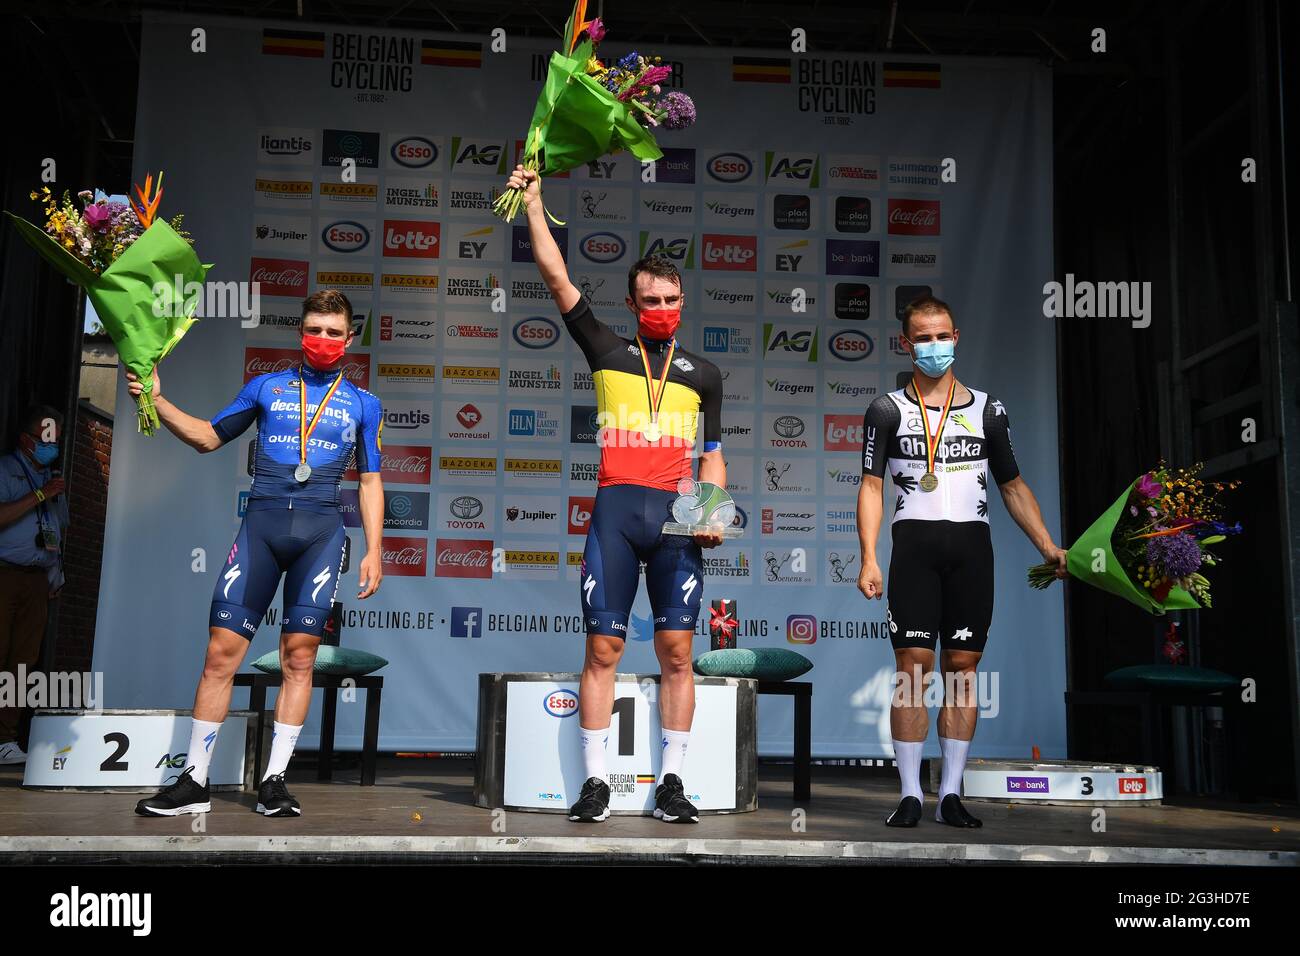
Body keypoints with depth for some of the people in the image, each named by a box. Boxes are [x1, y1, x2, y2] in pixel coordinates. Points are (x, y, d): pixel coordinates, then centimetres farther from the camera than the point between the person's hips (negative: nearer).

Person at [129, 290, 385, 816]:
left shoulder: (363, 403, 14)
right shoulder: (267, 386, 15)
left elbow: (370, 481, 13)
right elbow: (208, 436, 19)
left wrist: (374, 550, 5)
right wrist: (156, 400, 5)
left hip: (321, 530, 0)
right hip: (261, 521, 1)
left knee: (299, 655, -1)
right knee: (222, 650, -5)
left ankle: (274, 782, 7)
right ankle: (193, 782, 4)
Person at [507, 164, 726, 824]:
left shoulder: (702, 373, 17)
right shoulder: (608, 351, 13)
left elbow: (711, 454, 18)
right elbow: (556, 278, 9)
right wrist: (533, 204, 7)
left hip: (677, 516, 1)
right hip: (615, 509, -1)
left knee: (677, 651, 0)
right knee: (603, 648, -1)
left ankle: (671, 782, 9)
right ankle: (595, 782, 7)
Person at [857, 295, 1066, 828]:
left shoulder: (986, 410, 14)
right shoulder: (887, 411, 7)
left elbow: (1013, 486, 18)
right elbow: (872, 486, 1)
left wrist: (1049, 548, 9)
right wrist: (869, 559, -10)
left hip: (971, 545, 2)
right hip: (915, 543, -2)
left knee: (963, 667, 2)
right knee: (913, 665, -6)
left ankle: (950, 795, 9)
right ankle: (910, 795, 1)